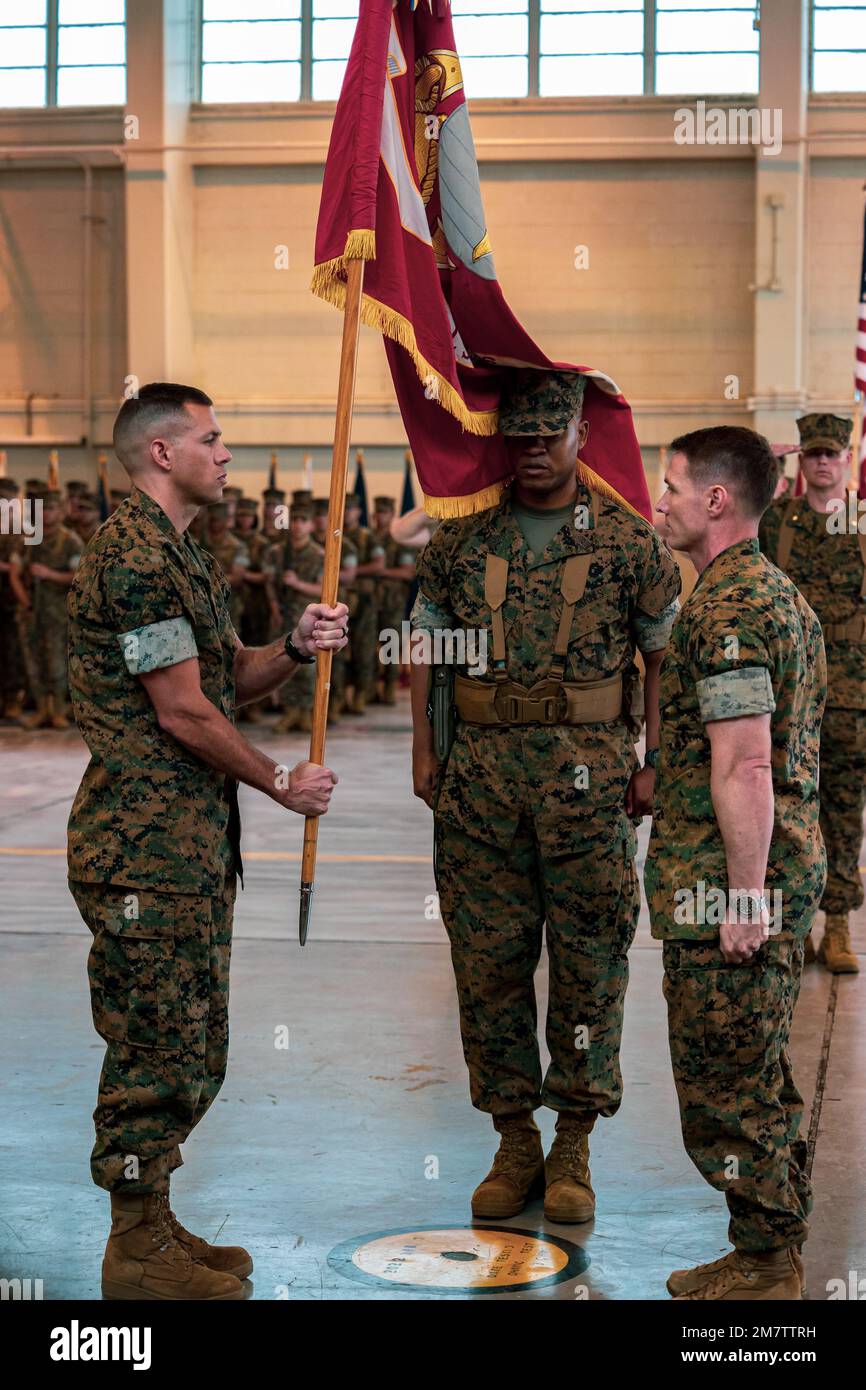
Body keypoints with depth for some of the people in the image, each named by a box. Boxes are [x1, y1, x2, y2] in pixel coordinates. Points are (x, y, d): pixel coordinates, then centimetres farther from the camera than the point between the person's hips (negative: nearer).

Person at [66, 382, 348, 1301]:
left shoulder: (178, 554, 18)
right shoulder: (136, 556, -16)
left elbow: (228, 680, 19)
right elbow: (183, 711, -18)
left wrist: (297, 648, 0)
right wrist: (282, 784, -7)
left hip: (192, 841, 10)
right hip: (146, 845, -10)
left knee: (191, 1050, 15)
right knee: (157, 1047, -3)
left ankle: (154, 1226, 25)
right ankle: (136, 1253, 7)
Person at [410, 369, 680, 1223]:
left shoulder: (627, 538, 1)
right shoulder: (462, 538, 7)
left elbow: (664, 651, 5)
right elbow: (424, 639, 13)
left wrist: (655, 762, 0)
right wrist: (422, 750, 5)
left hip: (589, 772, -2)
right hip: (480, 769, 2)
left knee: (589, 960, 2)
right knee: (487, 958, 5)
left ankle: (575, 1146, 14)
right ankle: (514, 1142, 18)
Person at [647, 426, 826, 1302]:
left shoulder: (726, 606, -17)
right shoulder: (779, 591, 17)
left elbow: (743, 763, -23)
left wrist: (746, 893, -22)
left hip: (725, 883, -10)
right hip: (779, 866, 11)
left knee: (725, 1083, -1)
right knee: (756, 1077, 17)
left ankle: (764, 1266, 8)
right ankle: (771, 1254, 26)